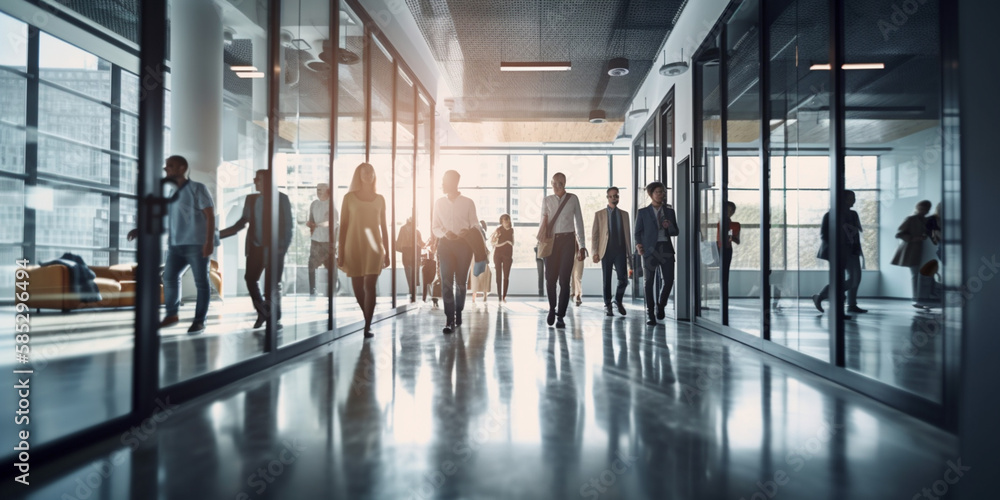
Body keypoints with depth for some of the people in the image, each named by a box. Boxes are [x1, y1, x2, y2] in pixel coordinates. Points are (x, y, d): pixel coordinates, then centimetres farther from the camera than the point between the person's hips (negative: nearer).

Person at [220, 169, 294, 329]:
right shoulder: (251, 199, 8)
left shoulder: (281, 198, -3)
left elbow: (287, 224, -5)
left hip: (273, 248, -4)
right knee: (250, 279, -1)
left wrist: (284, 246, -14)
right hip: (255, 247, 4)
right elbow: (243, 222, 13)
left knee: (272, 284, 0)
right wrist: (219, 234, 6)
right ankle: (262, 313, 18)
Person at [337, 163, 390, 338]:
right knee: (358, 287, 6)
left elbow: (383, 226, 11)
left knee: (369, 286, -10)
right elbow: (343, 225, 2)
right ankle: (367, 320, 28)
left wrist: (387, 252, 8)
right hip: (353, 246, 0)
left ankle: (368, 327, -9)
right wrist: (340, 251, -4)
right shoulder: (349, 197, 4)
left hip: (374, 246, 0)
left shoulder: (379, 199, 9)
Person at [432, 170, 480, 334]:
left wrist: (469, 231, -19)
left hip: (463, 244, -1)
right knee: (446, 282, -9)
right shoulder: (439, 203, 10)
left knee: (460, 282, 8)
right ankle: (449, 320, -11)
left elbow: (475, 225, 4)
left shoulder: (468, 203, 3)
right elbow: (435, 227, 11)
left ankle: (458, 314, 24)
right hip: (445, 244, 1)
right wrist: (444, 232, -11)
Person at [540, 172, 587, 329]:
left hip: (567, 240, -2)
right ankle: (552, 308, 25)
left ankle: (560, 316, 3)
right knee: (550, 277, 1)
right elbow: (543, 222, 7)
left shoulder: (573, 199, 3)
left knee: (564, 279, -4)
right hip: (551, 240, 2)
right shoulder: (547, 200, 9)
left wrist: (582, 246, 0)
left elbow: (579, 222, 3)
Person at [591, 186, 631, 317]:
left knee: (623, 279, -5)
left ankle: (618, 300, 19)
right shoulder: (599, 214, 7)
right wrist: (595, 252, -5)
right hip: (606, 251, -1)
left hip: (620, 251, 1)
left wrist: (629, 253, 8)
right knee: (607, 280, 3)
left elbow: (628, 234, 13)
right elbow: (595, 235, 4)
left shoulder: (624, 214, 13)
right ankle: (607, 305, 15)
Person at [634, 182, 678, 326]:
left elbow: (676, 232, 14)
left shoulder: (669, 211, 13)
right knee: (649, 282, -1)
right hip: (650, 249, -2)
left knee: (669, 280, -2)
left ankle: (661, 306, 24)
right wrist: (638, 244, -14)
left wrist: (669, 226, -8)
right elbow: (638, 232, 4)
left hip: (666, 248, 2)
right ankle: (650, 314, 7)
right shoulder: (643, 212, 6)